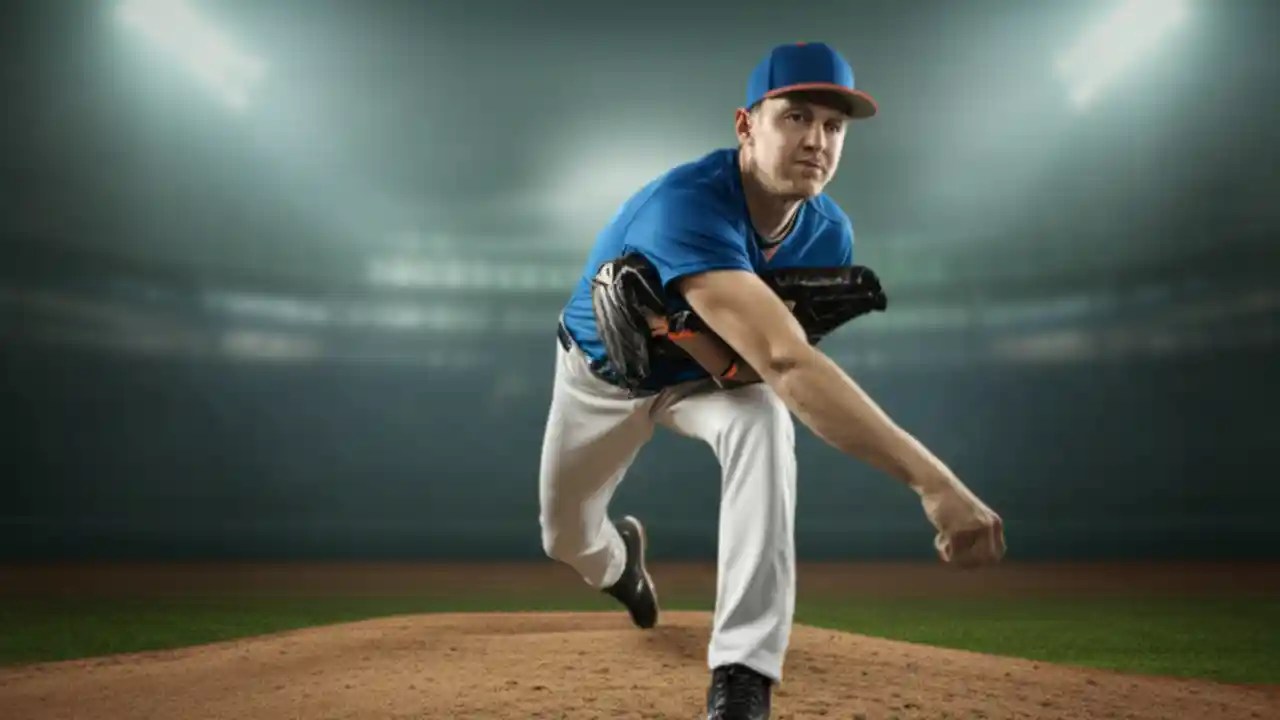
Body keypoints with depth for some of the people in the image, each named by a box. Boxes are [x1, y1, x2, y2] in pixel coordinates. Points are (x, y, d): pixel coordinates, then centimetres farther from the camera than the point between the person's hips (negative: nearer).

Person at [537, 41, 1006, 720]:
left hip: (703, 367, 2)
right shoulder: (687, 206, -44)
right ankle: (619, 556, 55)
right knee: (565, 538, 12)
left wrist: (678, 320, -39)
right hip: (601, 372, -2)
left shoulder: (828, 233, -22)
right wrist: (933, 482, -64)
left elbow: (754, 369, -17)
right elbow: (785, 362, -56)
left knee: (763, 422, -32)